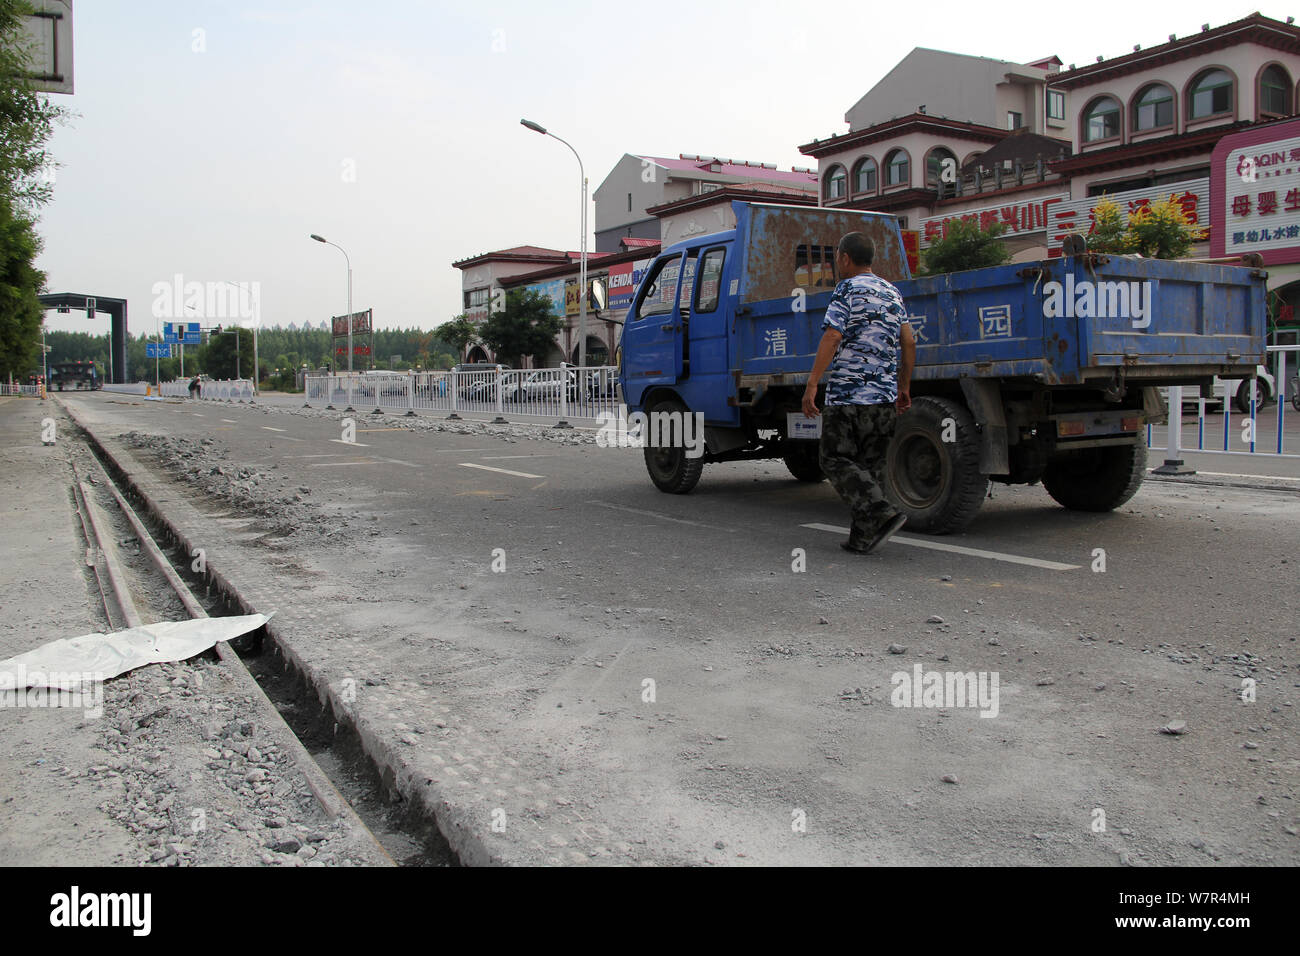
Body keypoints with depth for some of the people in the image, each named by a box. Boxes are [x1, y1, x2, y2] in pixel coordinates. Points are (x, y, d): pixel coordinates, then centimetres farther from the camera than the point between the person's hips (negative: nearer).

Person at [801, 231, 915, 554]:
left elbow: (832, 337, -15)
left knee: (836, 459, 0)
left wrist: (812, 384, -14)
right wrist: (904, 387, 22)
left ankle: (882, 513, -16)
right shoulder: (893, 293, 16)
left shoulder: (848, 289, -5)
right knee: (871, 465, 10)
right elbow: (908, 342, 15)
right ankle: (863, 537, 9)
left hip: (848, 394, -7)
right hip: (886, 396, 7)